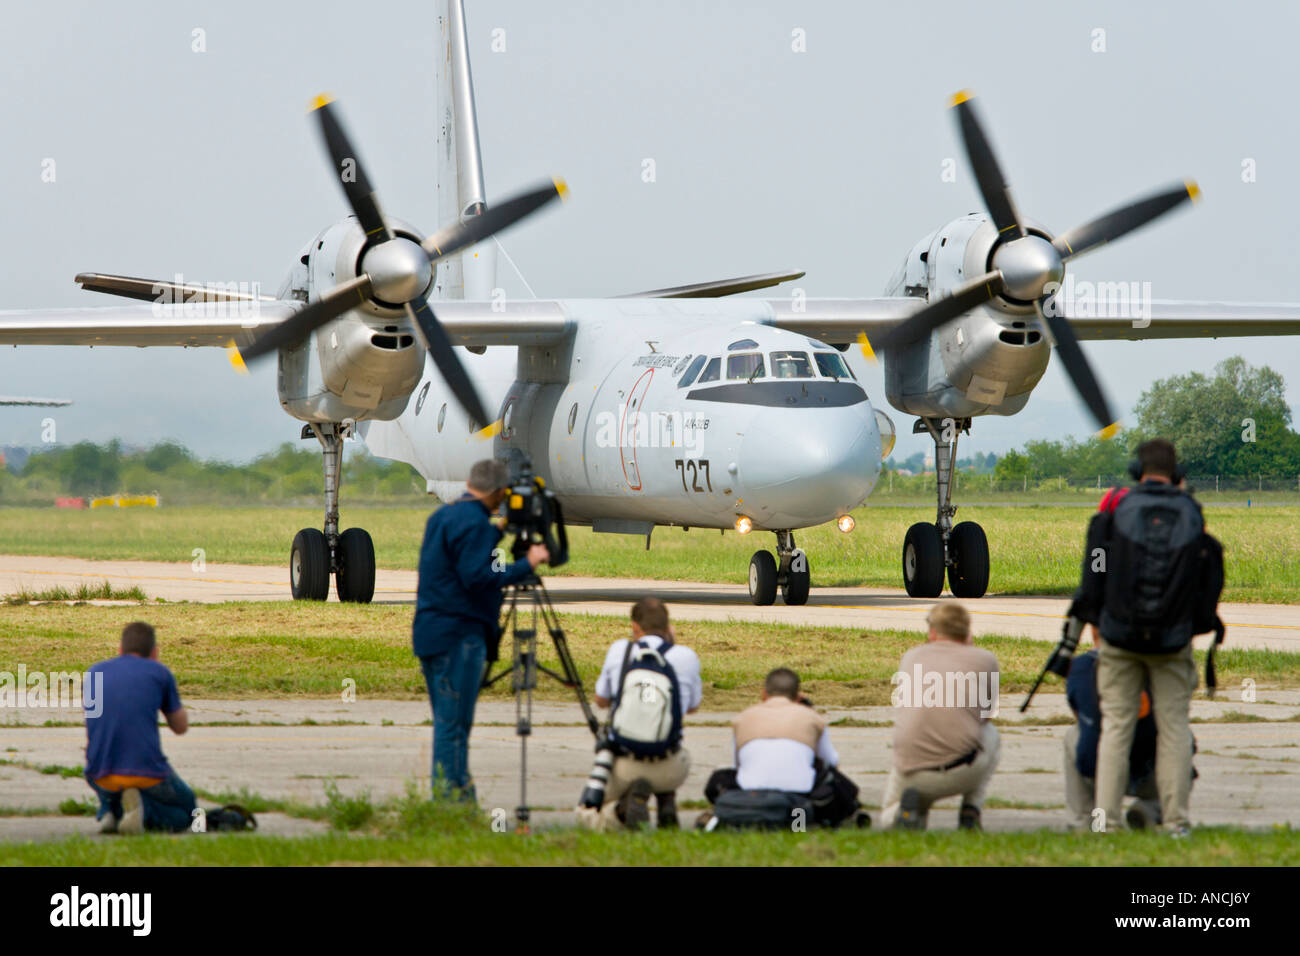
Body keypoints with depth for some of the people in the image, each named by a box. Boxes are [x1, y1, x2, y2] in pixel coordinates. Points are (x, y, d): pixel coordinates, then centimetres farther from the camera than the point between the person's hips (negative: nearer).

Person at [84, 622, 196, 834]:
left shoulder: (94, 672, 11)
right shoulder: (159, 673, 1)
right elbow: (181, 727, 15)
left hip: (100, 775, 4)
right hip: (148, 774, -4)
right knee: (185, 811, 24)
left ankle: (109, 810, 5)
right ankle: (144, 810, -9)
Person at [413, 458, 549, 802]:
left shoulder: (442, 516, 16)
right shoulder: (474, 523, -14)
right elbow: (477, 577, -22)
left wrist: (499, 532, 27)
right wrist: (526, 564, -15)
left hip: (430, 632, 10)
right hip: (459, 635, -10)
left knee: (447, 721, 14)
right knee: (453, 723, -7)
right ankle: (451, 798, -7)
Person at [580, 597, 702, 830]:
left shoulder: (619, 650, -2)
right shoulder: (686, 657, -4)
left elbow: (601, 700, 13)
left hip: (624, 766, -1)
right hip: (670, 771, 1)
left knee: (586, 814, 25)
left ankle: (621, 809, -10)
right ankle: (666, 801, 9)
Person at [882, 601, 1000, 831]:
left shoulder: (911, 657, 14)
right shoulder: (984, 659, 7)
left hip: (911, 774, 1)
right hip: (964, 773, -1)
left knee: (889, 816, 32)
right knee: (990, 733, 33)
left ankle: (910, 804, -5)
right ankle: (970, 812, 16)